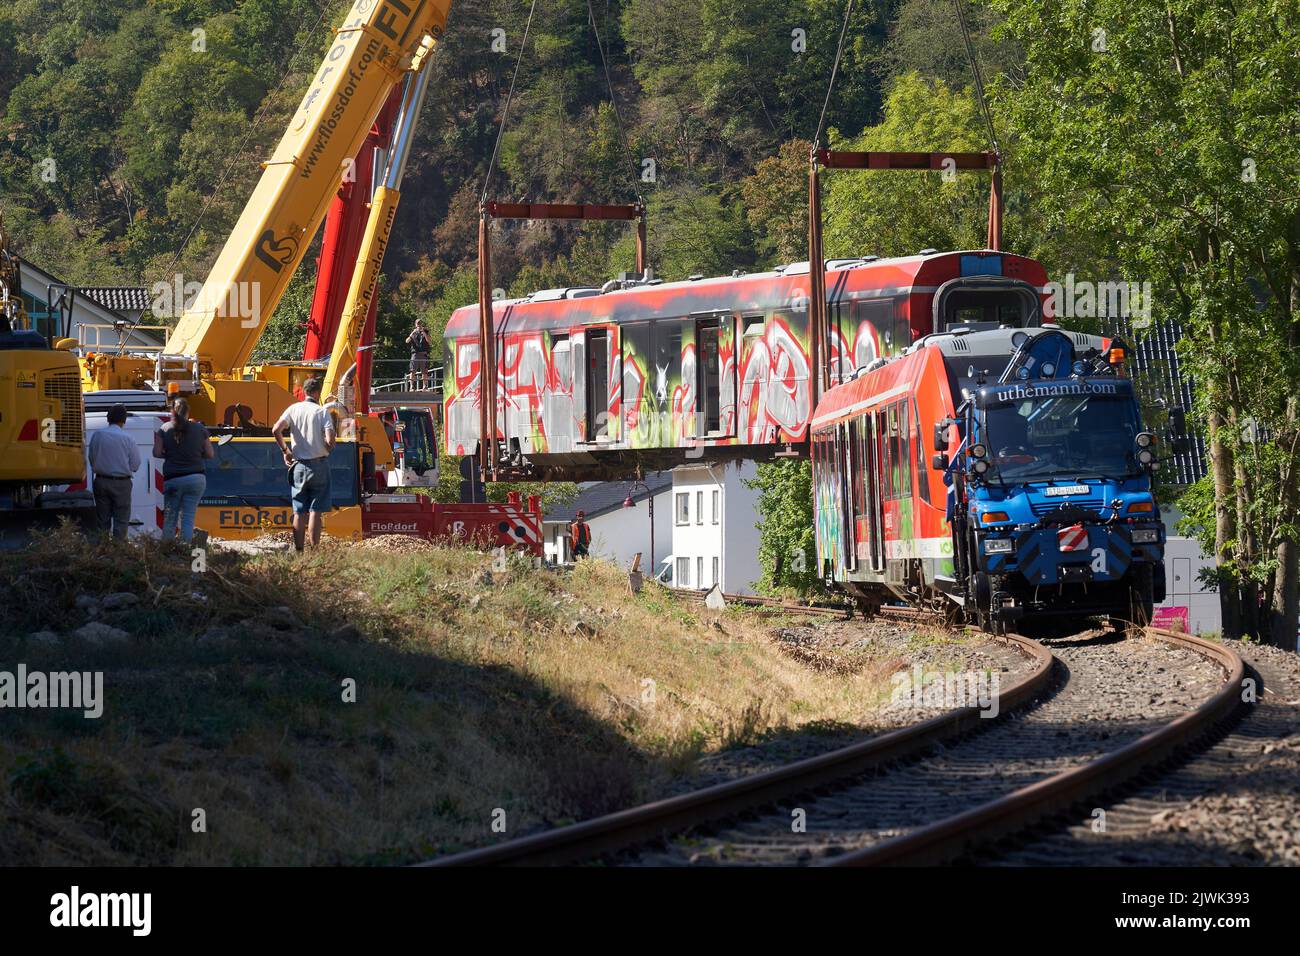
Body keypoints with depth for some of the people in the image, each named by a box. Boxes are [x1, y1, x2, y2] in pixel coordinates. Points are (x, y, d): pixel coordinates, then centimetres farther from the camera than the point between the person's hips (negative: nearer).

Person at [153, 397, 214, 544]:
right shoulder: (199, 428, 3)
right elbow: (210, 454, 6)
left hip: (173, 479, -1)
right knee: (188, 518, 3)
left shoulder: (165, 429, 0)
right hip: (196, 479, 1)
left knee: (170, 517, 8)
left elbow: (157, 453, -5)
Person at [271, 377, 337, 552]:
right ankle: (314, 550, -4)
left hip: (298, 465, 2)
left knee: (299, 512, 8)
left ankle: (298, 549, 8)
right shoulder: (323, 412, -6)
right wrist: (328, 449, 8)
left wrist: (285, 450, 3)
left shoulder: (293, 409, 2)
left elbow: (276, 430, -10)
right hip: (319, 464, -2)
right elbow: (329, 440, -15)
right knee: (315, 511, 0)